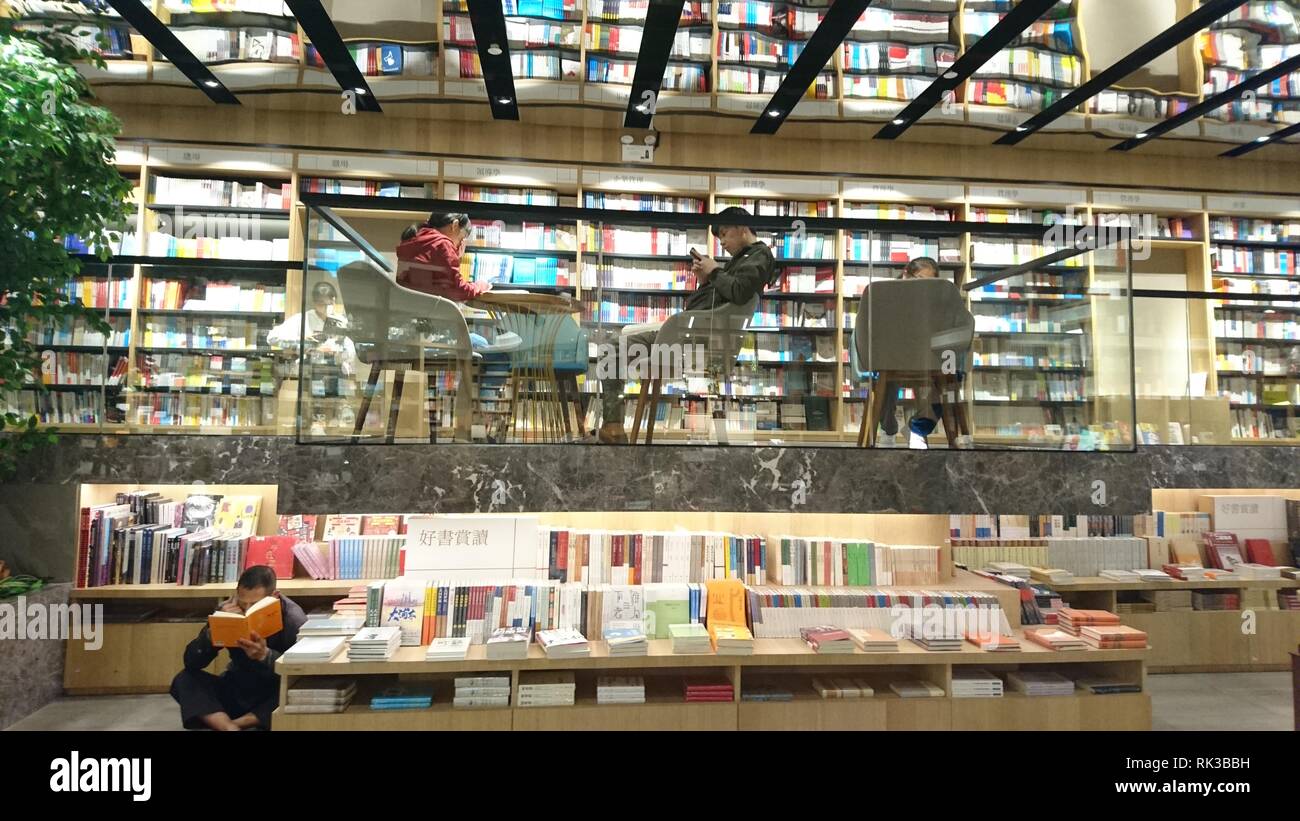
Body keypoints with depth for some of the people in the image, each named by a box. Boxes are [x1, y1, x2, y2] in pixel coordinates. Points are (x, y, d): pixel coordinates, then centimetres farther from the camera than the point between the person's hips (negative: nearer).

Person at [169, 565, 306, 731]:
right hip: (237, 691, 3)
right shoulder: (228, 610, -11)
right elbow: (191, 662, -14)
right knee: (184, 680, -18)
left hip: (276, 696, -3)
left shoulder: (293, 619, -20)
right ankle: (230, 727, -32)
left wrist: (265, 655, -42)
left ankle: (219, 724, -23)